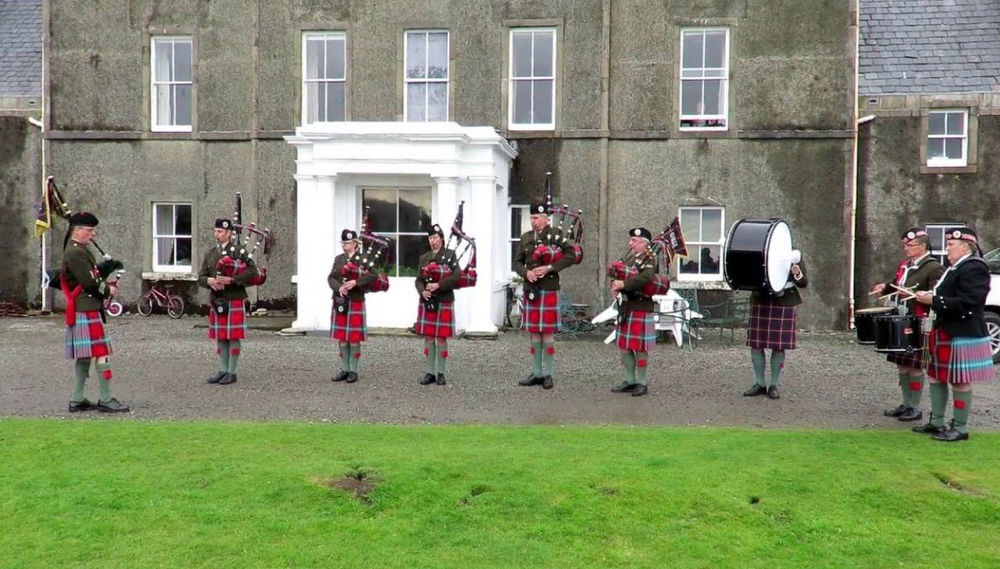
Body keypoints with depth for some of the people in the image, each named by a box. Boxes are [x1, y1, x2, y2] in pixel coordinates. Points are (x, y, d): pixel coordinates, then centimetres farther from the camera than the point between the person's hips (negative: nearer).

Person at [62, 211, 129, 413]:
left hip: (81, 310, 11)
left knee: (84, 355, 13)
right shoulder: (75, 252, -15)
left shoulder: (80, 250, 18)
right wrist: (108, 290, -4)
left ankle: (78, 400, 18)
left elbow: (92, 277, 22)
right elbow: (90, 283, -19)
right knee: (101, 353, -7)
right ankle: (105, 400, -4)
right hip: (86, 310, -11)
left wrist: (107, 282, 4)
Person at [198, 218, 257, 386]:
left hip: (235, 301, -5)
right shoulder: (209, 254, 13)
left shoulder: (239, 251, -3)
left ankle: (232, 372, 7)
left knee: (234, 337, -1)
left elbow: (252, 272, -14)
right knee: (220, 337, 11)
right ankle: (222, 370, 20)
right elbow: (201, 277, 11)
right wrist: (209, 281, -12)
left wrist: (231, 280, -21)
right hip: (216, 301, 5)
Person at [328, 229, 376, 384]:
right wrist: (339, 287, -15)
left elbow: (372, 276, -14)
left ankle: (353, 371, 10)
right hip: (339, 302, 5)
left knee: (354, 339, 1)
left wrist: (355, 282, -25)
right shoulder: (339, 259, 12)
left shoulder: (363, 259, -2)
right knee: (342, 338, 9)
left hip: (355, 302, -5)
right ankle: (344, 369, 18)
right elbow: (331, 278, 4)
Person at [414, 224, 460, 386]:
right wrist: (422, 291, -14)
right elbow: (418, 279, 7)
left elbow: (457, 276, -10)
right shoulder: (424, 258, 12)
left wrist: (438, 285, -19)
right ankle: (430, 372, 13)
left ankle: (440, 373, 11)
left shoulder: (450, 254, 0)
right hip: (427, 302, 3)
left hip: (444, 302, -3)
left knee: (441, 338, 1)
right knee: (428, 337, 5)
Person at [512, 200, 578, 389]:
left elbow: (571, 255, -11)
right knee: (533, 332, 9)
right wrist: (526, 273, -9)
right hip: (530, 289, 5)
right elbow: (517, 262, 12)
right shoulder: (525, 237, 12)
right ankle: (537, 373, 17)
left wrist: (549, 268, -18)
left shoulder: (556, 234, -2)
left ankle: (548, 375, 7)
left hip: (549, 289, -5)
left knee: (547, 332, -1)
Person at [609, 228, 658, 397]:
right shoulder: (629, 256, 13)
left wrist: (623, 284, -27)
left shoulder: (649, 259, -10)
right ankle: (630, 381, 23)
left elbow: (646, 277, -29)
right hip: (626, 307, 8)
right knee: (624, 346, 12)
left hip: (641, 308, -8)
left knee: (640, 347, 1)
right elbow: (617, 274, 13)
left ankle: (641, 383, 12)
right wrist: (615, 285, -9)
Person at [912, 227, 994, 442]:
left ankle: (960, 428, 8)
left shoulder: (974, 268, -15)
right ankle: (937, 422, 22)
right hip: (944, 332, 10)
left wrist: (933, 300, -22)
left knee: (959, 381, -1)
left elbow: (967, 303, -24)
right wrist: (930, 297, 6)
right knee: (935, 376, 13)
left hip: (962, 335, -10)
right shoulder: (955, 267, 16)